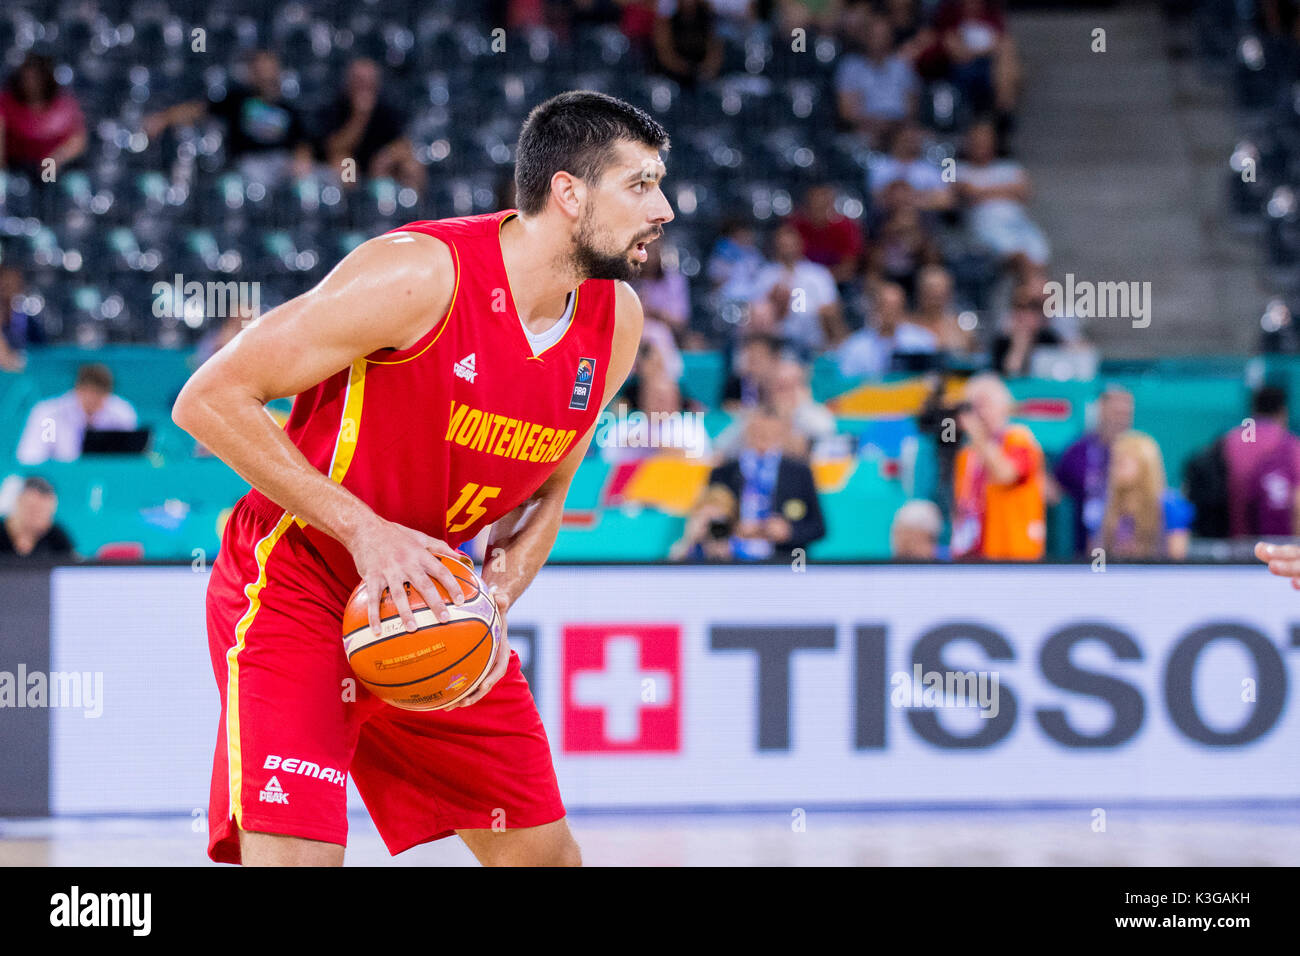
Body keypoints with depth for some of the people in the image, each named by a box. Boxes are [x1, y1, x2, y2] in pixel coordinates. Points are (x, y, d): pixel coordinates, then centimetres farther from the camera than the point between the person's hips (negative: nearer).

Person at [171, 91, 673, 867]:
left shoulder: (616, 320, -2)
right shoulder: (422, 273, -24)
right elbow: (209, 399, -22)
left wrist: (495, 598, -8)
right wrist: (364, 529, -27)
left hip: (435, 607, 7)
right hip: (296, 590, -7)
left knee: (544, 852, 11)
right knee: (297, 853, -23)